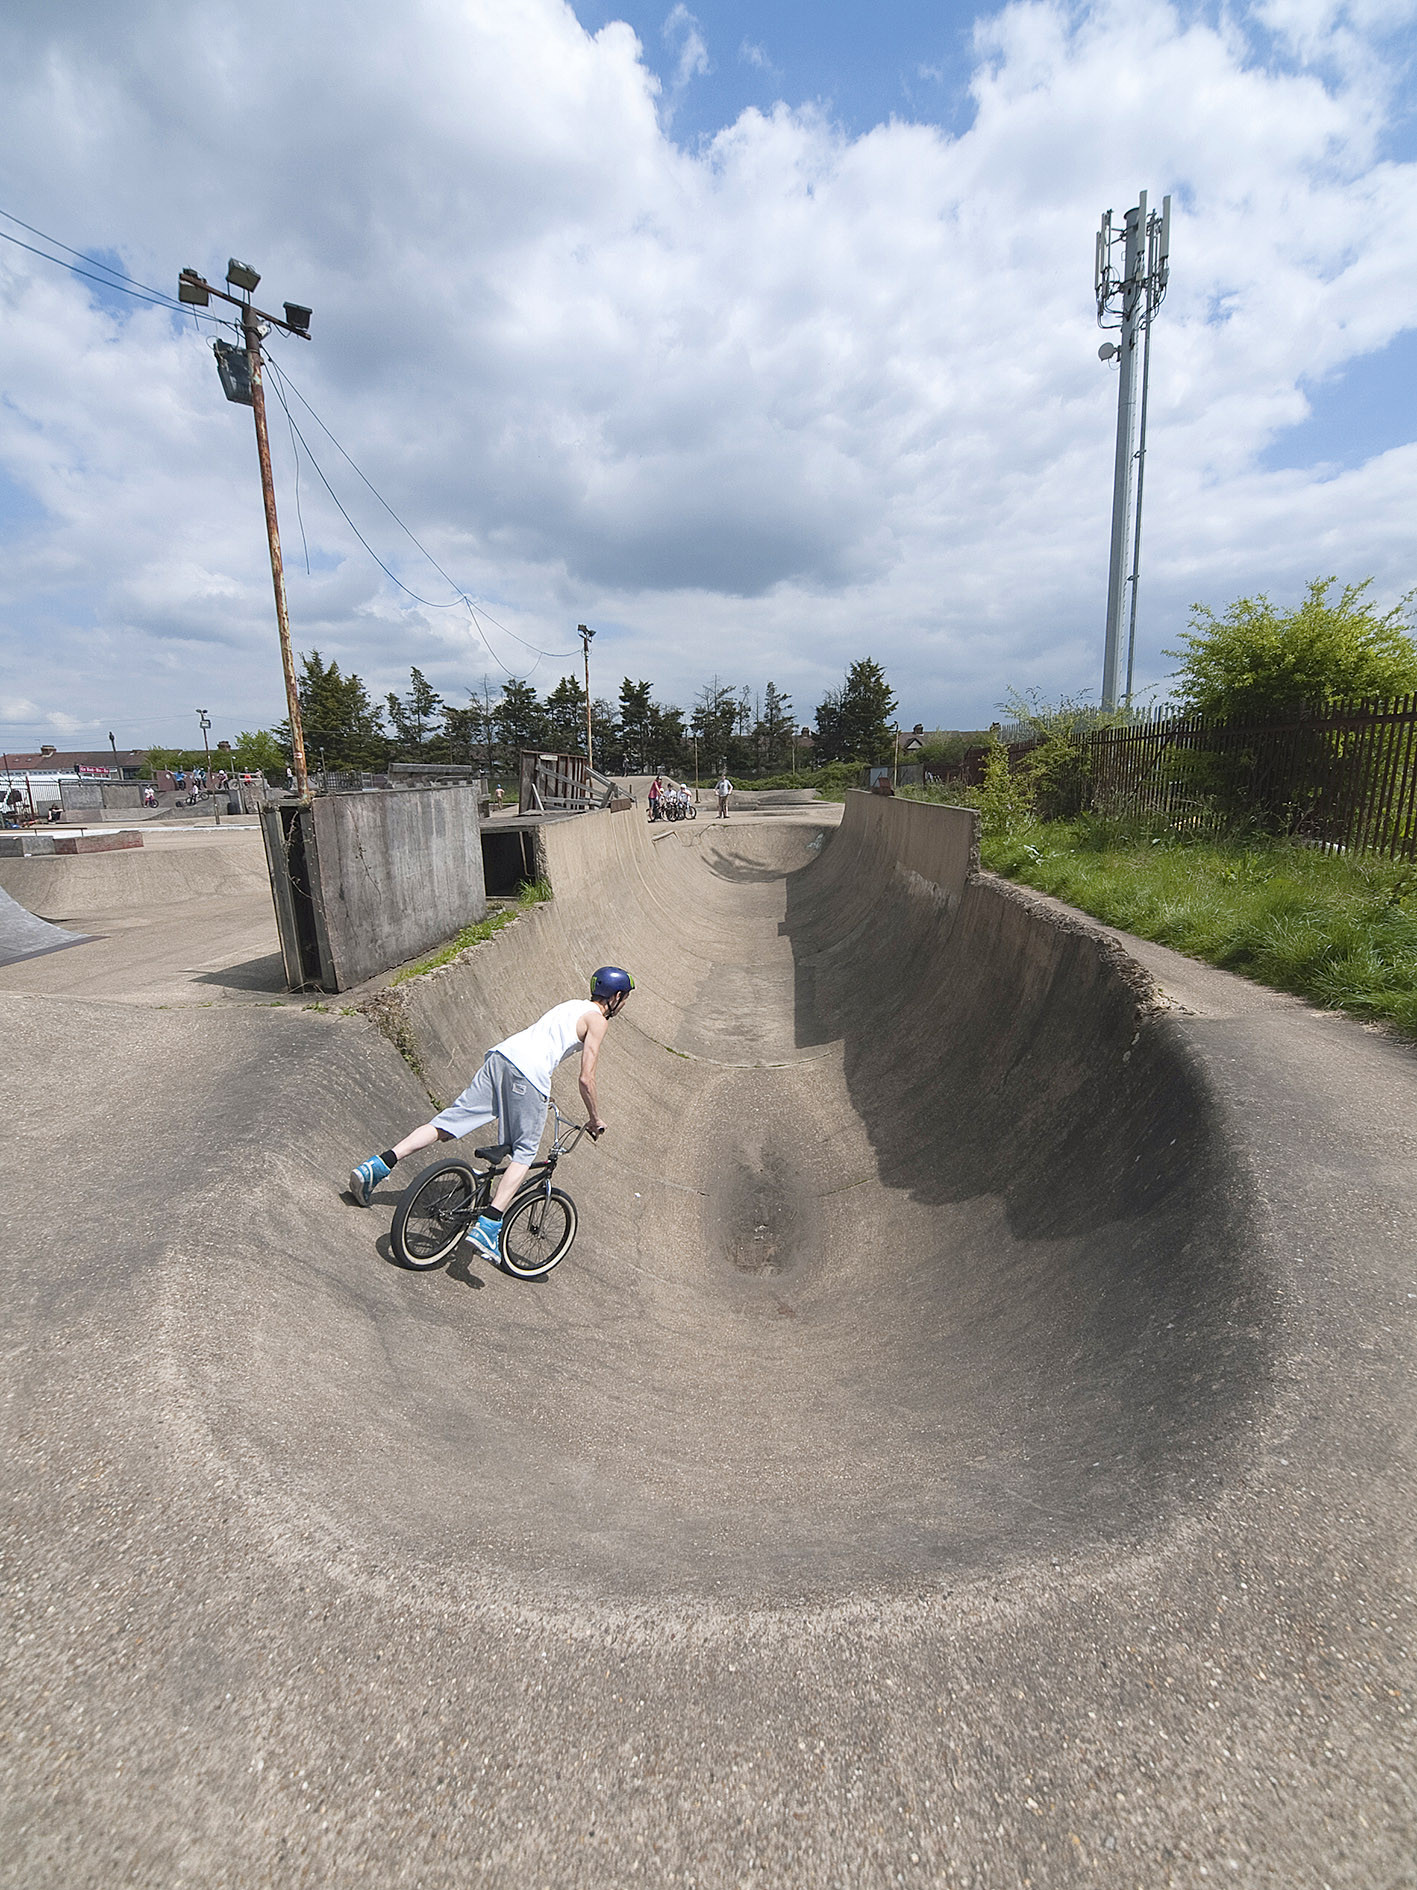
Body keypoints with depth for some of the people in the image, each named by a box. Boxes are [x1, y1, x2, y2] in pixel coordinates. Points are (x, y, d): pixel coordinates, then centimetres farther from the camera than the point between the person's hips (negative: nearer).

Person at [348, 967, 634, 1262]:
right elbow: (586, 1079, 0)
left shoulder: (570, 1005, 30)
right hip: (528, 1072, -7)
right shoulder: (597, 1020, 6)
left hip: (500, 1055, 7)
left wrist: (541, 1093, 50)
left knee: (449, 1120, 5)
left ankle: (378, 1166, -3)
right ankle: (488, 1226, -6)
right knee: (524, 1152, 4)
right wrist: (595, 1119, 15)